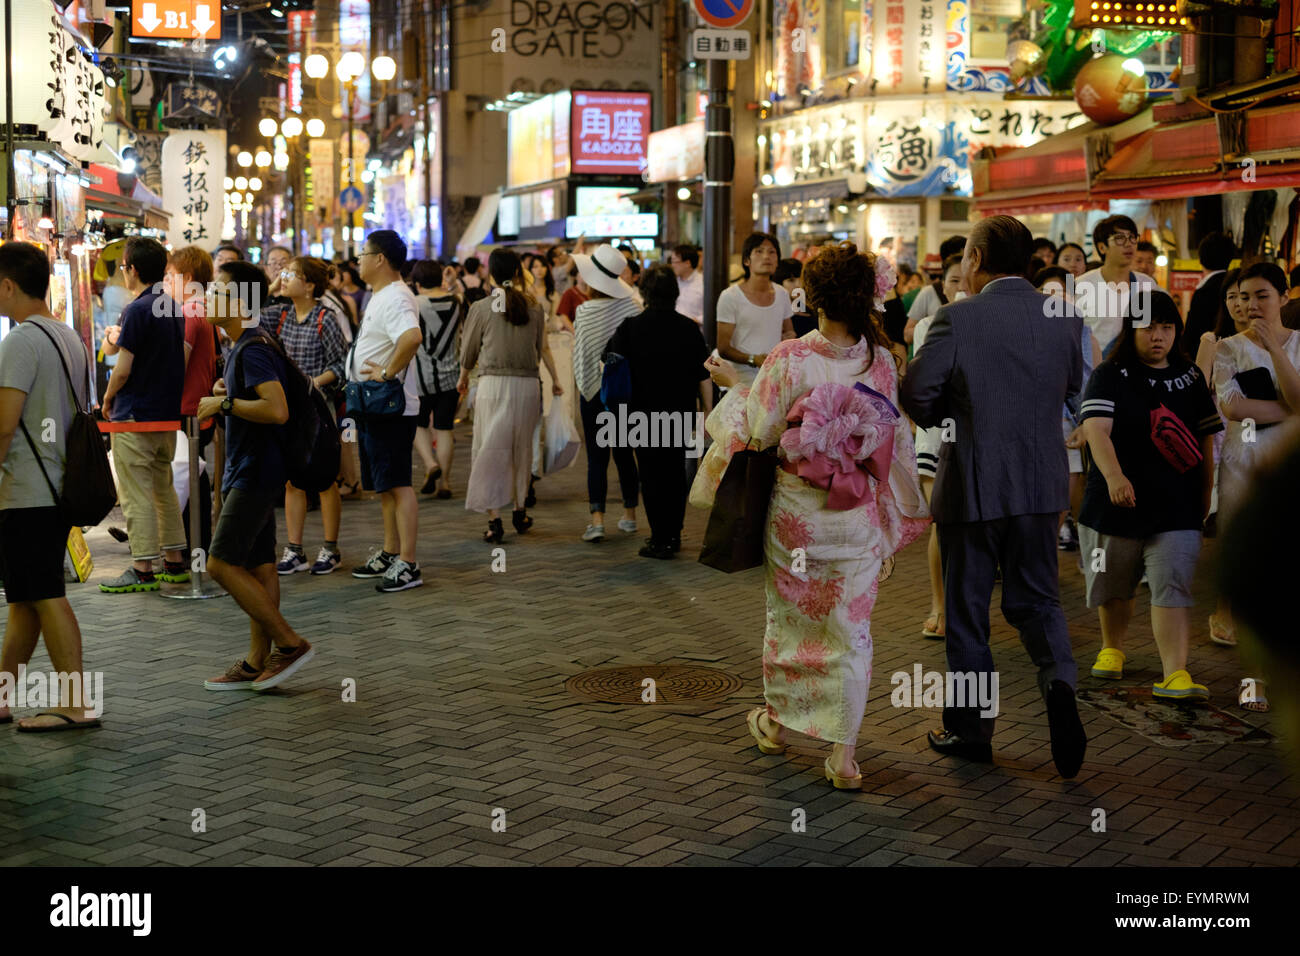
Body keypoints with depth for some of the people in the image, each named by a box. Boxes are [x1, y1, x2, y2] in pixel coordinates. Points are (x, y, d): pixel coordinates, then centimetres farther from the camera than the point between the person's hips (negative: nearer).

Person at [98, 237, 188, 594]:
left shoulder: (137, 310, -16)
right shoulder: (174, 308, 8)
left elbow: (123, 369, -17)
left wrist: (108, 398, 0)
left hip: (135, 416, -8)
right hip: (169, 412, 8)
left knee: (136, 495, -3)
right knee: (164, 489, 16)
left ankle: (142, 570, -2)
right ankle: (175, 562, 19)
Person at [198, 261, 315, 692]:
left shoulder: (253, 350, -18)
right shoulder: (244, 345, 15)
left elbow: (277, 410, -29)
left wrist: (225, 403, -19)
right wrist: (226, 391, 12)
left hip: (255, 473, -10)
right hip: (245, 470, 10)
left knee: (222, 563, -10)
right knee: (258, 566, 11)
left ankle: (291, 643, -4)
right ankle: (257, 663, 15)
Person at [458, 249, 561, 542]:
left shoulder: (481, 308, -4)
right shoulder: (535, 307, 3)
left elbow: (469, 351, 7)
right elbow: (542, 348, 11)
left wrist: (463, 378, 25)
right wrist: (555, 380, 26)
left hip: (493, 384, -3)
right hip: (528, 385, 3)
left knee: (492, 450, 2)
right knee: (522, 449, 17)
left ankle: (494, 520, -4)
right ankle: (520, 510, 28)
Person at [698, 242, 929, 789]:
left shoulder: (789, 360, -18)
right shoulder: (881, 360, -7)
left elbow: (758, 432, -10)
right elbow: (893, 434, 2)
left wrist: (735, 386, 6)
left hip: (797, 512, -2)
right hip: (859, 517, 2)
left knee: (789, 618, 18)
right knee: (850, 626, 9)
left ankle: (776, 722, 37)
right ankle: (842, 754, 9)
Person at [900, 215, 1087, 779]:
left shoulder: (958, 319, -14)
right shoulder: (1065, 318, -1)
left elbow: (915, 392, -14)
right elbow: (1073, 388, 11)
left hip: (972, 483, -3)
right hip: (1042, 483, 4)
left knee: (966, 609, 9)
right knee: (1035, 596, 16)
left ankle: (971, 729, 17)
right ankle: (1058, 680, -11)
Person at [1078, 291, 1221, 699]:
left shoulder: (1191, 378, 8)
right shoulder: (1110, 376, -4)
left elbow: (1205, 437, 16)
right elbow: (1096, 429, -19)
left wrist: (1206, 492, 14)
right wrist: (1113, 474, -36)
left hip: (1177, 508, 1)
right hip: (1116, 502, -1)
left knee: (1173, 587, -11)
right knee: (1115, 585, 15)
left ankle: (1175, 674, -14)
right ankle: (1112, 649, 39)